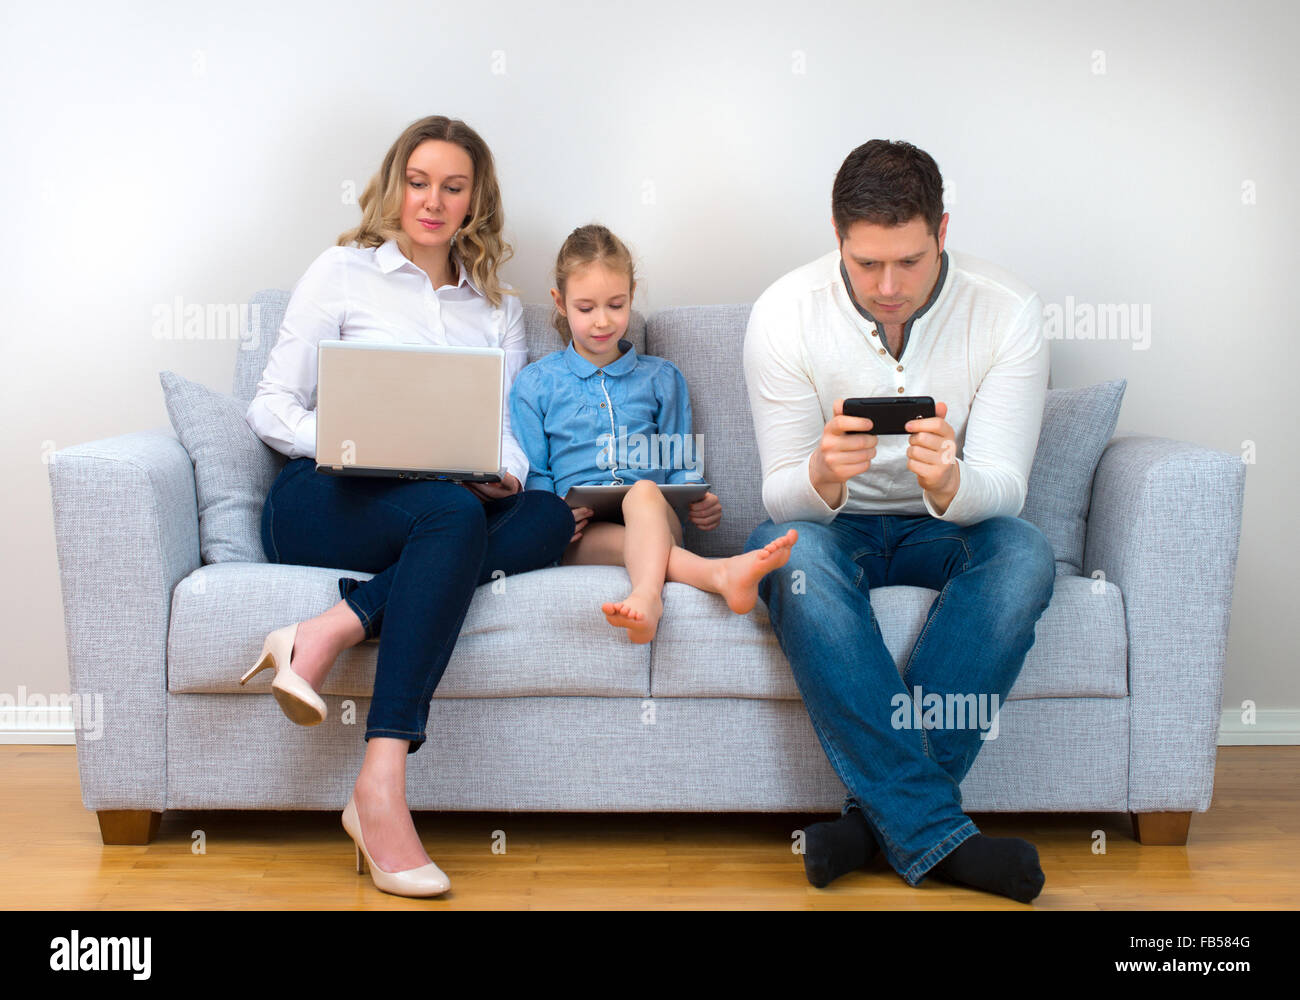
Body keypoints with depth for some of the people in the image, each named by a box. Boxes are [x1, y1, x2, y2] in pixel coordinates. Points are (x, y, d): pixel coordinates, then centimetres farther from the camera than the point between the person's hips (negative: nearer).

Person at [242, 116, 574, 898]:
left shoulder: (498, 306, 23)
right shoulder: (345, 272, 12)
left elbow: (514, 430, 14)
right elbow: (271, 406, 6)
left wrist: (503, 472, -10)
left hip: (452, 505, 4)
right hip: (325, 502, -4)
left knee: (549, 515, -29)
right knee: (452, 512, -37)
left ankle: (335, 629, -38)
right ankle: (380, 794, -45)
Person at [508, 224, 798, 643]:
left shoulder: (661, 378, 23)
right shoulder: (535, 384, 17)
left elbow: (680, 465, 19)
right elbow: (533, 476, 13)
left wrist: (700, 504, -5)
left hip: (655, 515, 1)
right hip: (583, 533, -1)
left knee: (644, 492, -38)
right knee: (623, 541, -39)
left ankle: (646, 594, -68)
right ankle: (718, 572, -67)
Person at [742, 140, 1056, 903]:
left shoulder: (1009, 311, -14)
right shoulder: (784, 314, -15)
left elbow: (1004, 489, -18)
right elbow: (783, 497, -15)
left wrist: (948, 482, -42)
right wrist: (823, 474, -40)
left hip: (943, 529, 1)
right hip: (831, 525, -1)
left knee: (1025, 553, -32)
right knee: (794, 553, -35)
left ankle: (882, 812, -27)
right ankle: (935, 832, -33)